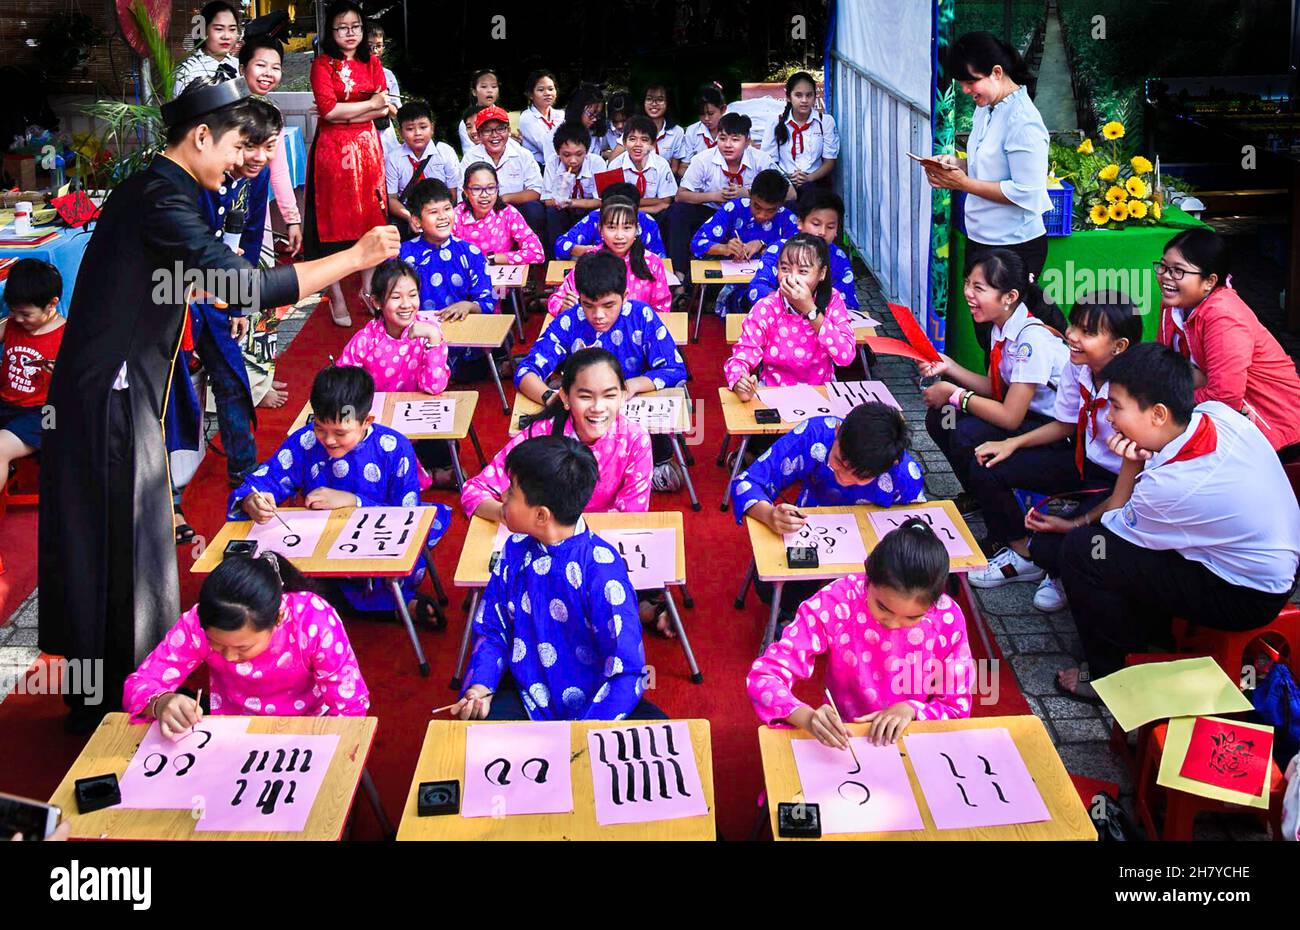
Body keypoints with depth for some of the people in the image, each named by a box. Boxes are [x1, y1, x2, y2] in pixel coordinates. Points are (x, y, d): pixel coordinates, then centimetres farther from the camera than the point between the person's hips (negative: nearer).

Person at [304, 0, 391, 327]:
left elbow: (384, 110, 0)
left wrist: (344, 114, -11)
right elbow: (329, 109, -14)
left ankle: (368, 288, 16)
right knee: (333, 222, -1)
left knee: (371, 217, 4)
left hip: (367, 147, 4)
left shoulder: (372, 64, 11)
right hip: (332, 149, -4)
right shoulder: (322, 64, -2)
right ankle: (336, 298, 5)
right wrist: (370, 104, -8)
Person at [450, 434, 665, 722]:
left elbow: (626, 673, -21)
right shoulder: (516, 550, -2)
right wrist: (481, 688, -12)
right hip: (527, 699, 3)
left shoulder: (601, 569, -20)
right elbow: (493, 631, 8)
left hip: (594, 704, -3)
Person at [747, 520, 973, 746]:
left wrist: (911, 709, -19)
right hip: (842, 740, -1)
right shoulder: (834, 603, -16)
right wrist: (807, 717, -35)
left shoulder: (948, 618, -12)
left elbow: (958, 708, 0)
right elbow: (763, 677, -17)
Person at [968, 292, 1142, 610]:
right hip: (1085, 460, 8)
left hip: (1117, 483, -7)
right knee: (985, 469, -2)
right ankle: (1023, 554, 18)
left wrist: (1076, 524, -28)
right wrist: (1012, 443, -3)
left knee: (1051, 547, -28)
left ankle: (1065, 574, 12)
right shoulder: (1077, 367, -11)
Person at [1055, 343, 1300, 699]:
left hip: (1246, 599, -9)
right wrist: (1141, 458, -11)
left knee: (1082, 550, -16)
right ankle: (1152, 631, 30)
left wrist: (1131, 463, -14)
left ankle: (1116, 676, 5)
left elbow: (1113, 524, -10)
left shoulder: (1168, 486, -32)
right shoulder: (1217, 412, -12)